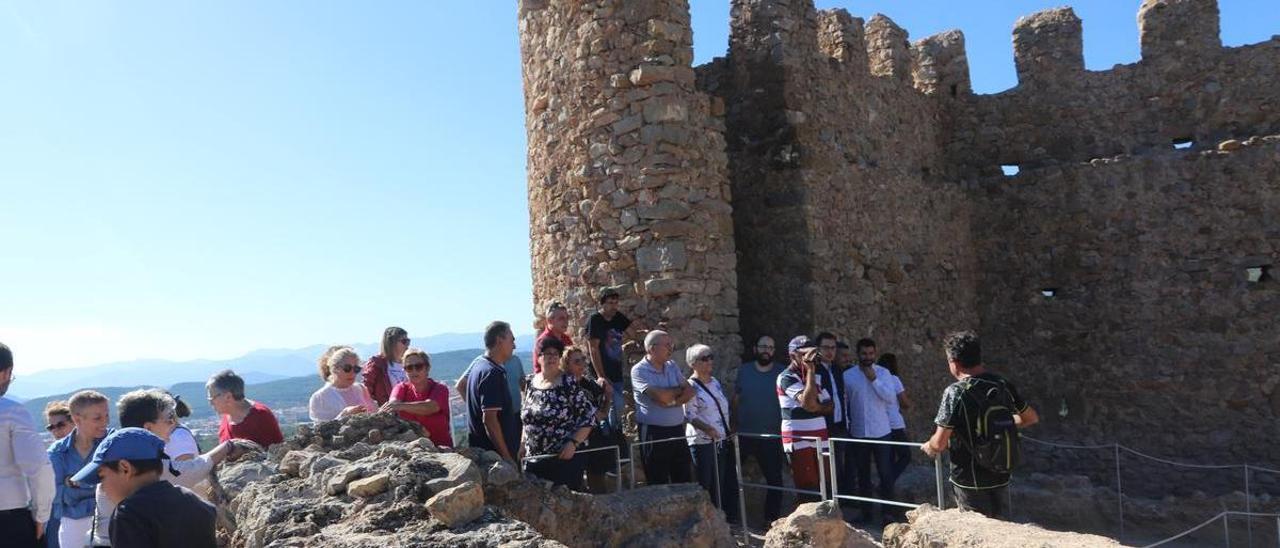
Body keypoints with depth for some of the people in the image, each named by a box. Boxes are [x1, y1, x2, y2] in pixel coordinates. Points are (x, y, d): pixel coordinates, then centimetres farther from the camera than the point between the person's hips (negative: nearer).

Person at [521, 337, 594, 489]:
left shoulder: (569, 384, -7)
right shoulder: (530, 383, 7)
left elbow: (589, 416, -8)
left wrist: (573, 443, -16)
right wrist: (523, 444, 10)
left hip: (565, 458, -4)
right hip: (533, 460, 4)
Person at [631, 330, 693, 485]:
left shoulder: (672, 366, 11)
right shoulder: (639, 370, -10)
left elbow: (689, 391, 4)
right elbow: (662, 396, -21)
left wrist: (673, 402, -14)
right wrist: (679, 390, -2)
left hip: (677, 430, 6)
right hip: (654, 433, -6)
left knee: (685, 481, 11)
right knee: (659, 485, 2)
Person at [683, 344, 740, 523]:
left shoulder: (715, 382, 13)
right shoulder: (691, 387, -11)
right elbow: (690, 416, -18)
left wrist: (729, 431, 17)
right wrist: (707, 429, -30)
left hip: (723, 441, 8)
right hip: (703, 442, -7)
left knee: (727, 482, 11)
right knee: (708, 484, -3)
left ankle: (730, 517, 22)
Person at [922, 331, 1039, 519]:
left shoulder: (955, 392, -21)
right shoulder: (1002, 385, -3)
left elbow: (939, 443, -20)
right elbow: (1032, 418, 12)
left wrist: (928, 447, 1)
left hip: (970, 481, -5)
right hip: (1001, 477, 6)